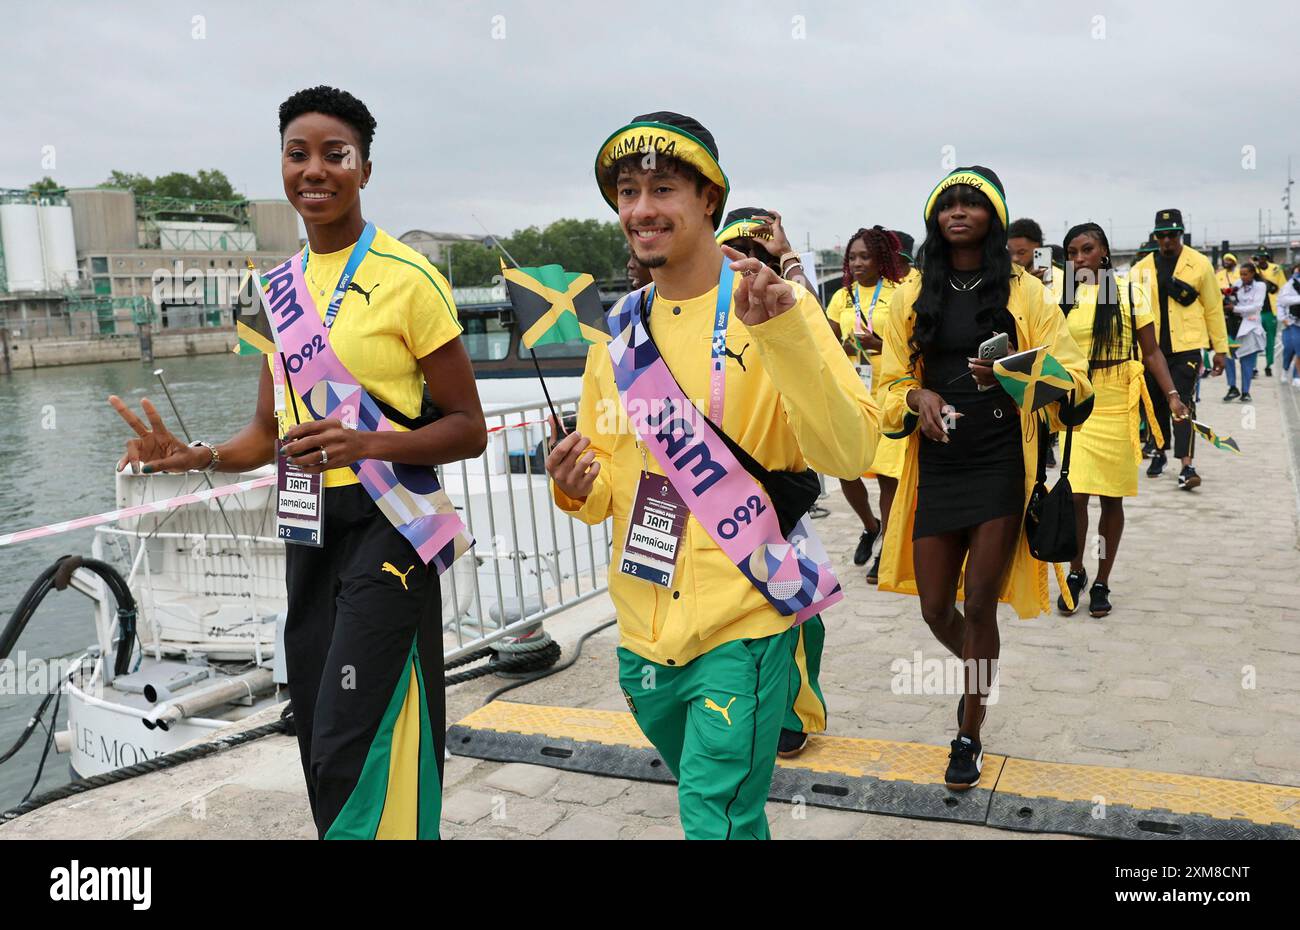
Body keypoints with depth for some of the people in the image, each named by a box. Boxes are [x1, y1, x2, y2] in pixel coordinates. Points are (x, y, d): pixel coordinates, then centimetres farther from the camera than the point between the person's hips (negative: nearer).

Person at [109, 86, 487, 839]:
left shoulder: (408, 278, -10)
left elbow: (469, 430, -8)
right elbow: (269, 433, 17)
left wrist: (365, 444, -24)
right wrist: (196, 457, -2)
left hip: (384, 522, -7)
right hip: (308, 529, 7)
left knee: (355, 755, -7)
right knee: (322, 747, 15)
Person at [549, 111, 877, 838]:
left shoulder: (772, 307, -10)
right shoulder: (620, 330, 5)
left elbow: (850, 453, -21)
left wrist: (781, 330, -32)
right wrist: (580, 489, -10)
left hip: (743, 622, -5)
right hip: (645, 628, 6)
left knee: (717, 819, -5)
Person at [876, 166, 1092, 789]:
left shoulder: (1023, 290, 0)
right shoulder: (913, 295, 7)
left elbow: (1071, 378, -3)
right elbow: (891, 381, 10)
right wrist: (917, 395, -12)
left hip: (1001, 463, -2)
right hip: (937, 464, 3)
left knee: (979, 604, 0)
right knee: (935, 608, 7)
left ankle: (969, 735, 22)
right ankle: (980, 675, 42)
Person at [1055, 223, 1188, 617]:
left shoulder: (1128, 290, 0)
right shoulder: (1062, 296, 4)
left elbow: (1151, 351, 1)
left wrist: (1172, 394, -9)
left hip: (1116, 409, -1)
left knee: (1111, 499, 5)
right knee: (1074, 495, -5)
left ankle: (1101, 583, 20)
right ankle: (1075, 573, 18)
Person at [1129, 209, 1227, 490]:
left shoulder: (1200, 264, -1)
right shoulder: (1142, 267, 5)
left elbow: (1213, 308, 2)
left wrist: (1220, 349, 3)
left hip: (1186, 346, -3)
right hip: (1152, 347, 3)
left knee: (1183, 403, -11)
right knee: (1156, 402, 13)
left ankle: (1186, 465, -13)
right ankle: (1160, 453, 32)